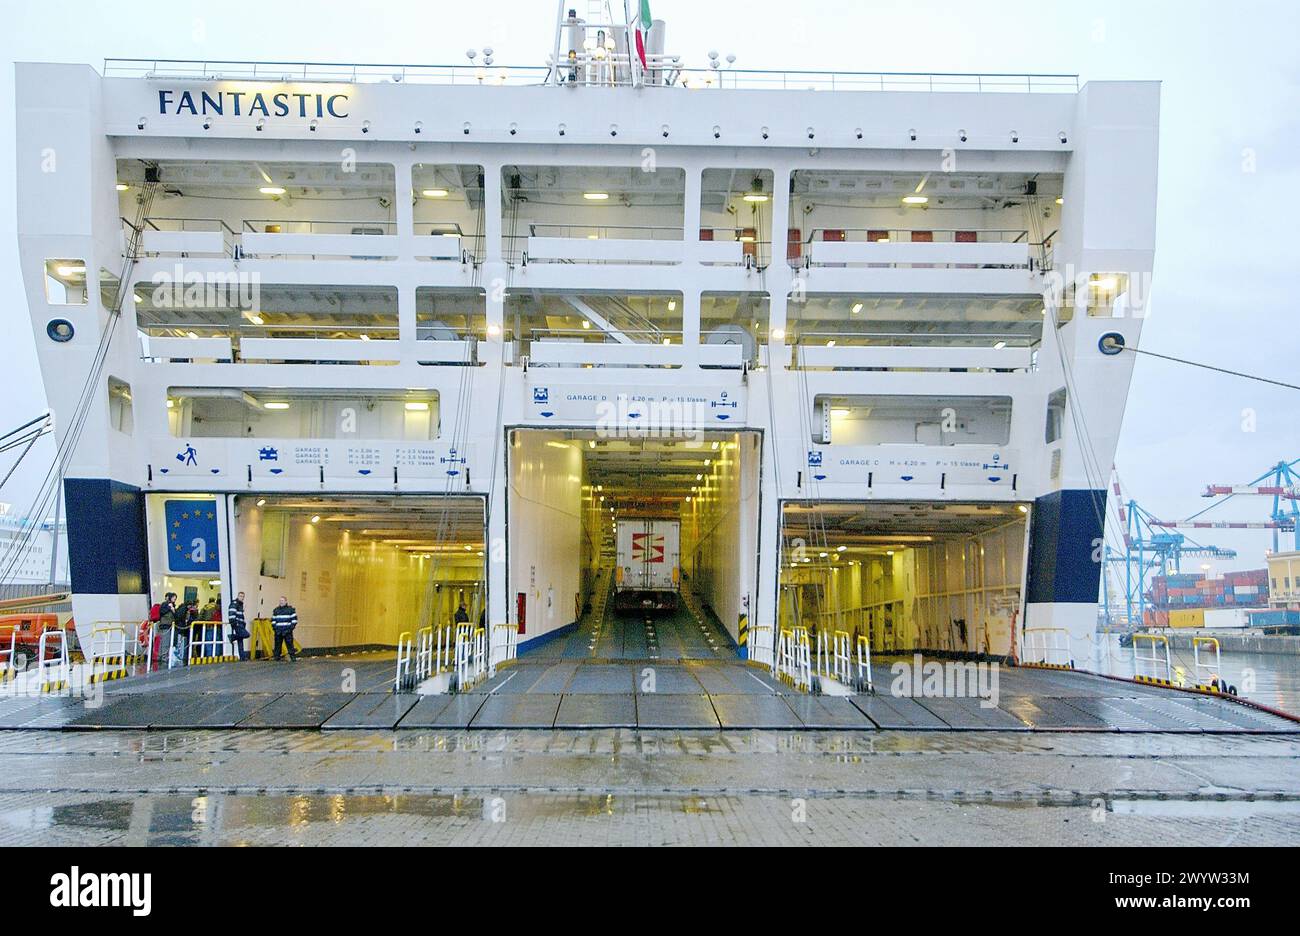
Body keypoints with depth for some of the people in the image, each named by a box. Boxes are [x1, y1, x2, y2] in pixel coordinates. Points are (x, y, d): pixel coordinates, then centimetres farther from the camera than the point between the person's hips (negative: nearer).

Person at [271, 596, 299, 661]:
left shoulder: (291, 609, 2)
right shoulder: (276, 610, 13)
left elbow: (294, 620, 1)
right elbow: (273, 620, 18)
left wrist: (291, 628, -8)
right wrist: (274, 627, 4)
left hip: (287, 631, -3)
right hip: (278, 631, 3)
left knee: (290, 644, -7)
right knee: (277, 644, 3)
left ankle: (293, 657, -6)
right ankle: (277, 657, 10)